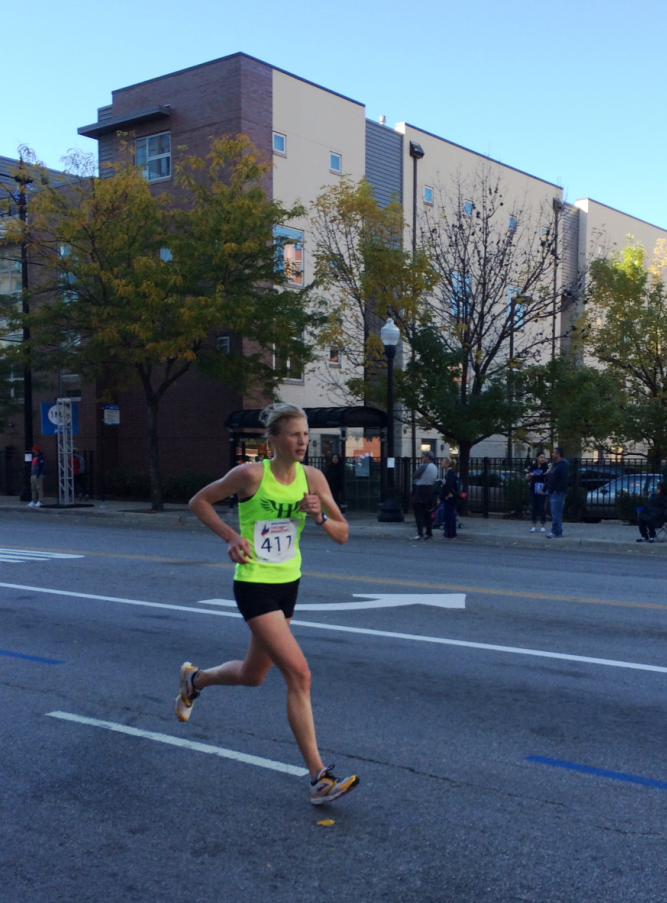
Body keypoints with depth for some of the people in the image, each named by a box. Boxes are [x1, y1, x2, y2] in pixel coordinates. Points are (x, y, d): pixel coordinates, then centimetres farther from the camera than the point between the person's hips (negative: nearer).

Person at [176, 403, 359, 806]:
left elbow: (342, 535, 2)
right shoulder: (251, 475, -15)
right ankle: (320, 778, -6)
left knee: (253, 675, 19)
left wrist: (319, 516, -18)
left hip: (288, 583, 7)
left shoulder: (313, 478, -2)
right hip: (254, 585, -6)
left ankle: (194, 679, 51)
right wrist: (231, 535, -13)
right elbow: (199, 501, -3)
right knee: (299, 674, -14)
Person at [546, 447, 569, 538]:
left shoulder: (564, 464, -12)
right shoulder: (554, 464, 21)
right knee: (554, 513, 11)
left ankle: (555, 532, -12)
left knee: (556, 513, -12)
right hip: (552, 492, 10)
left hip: (558, 493, -10)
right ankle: (558, 531, 16)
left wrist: (557, 490, -21)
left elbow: (564, 479, -20)